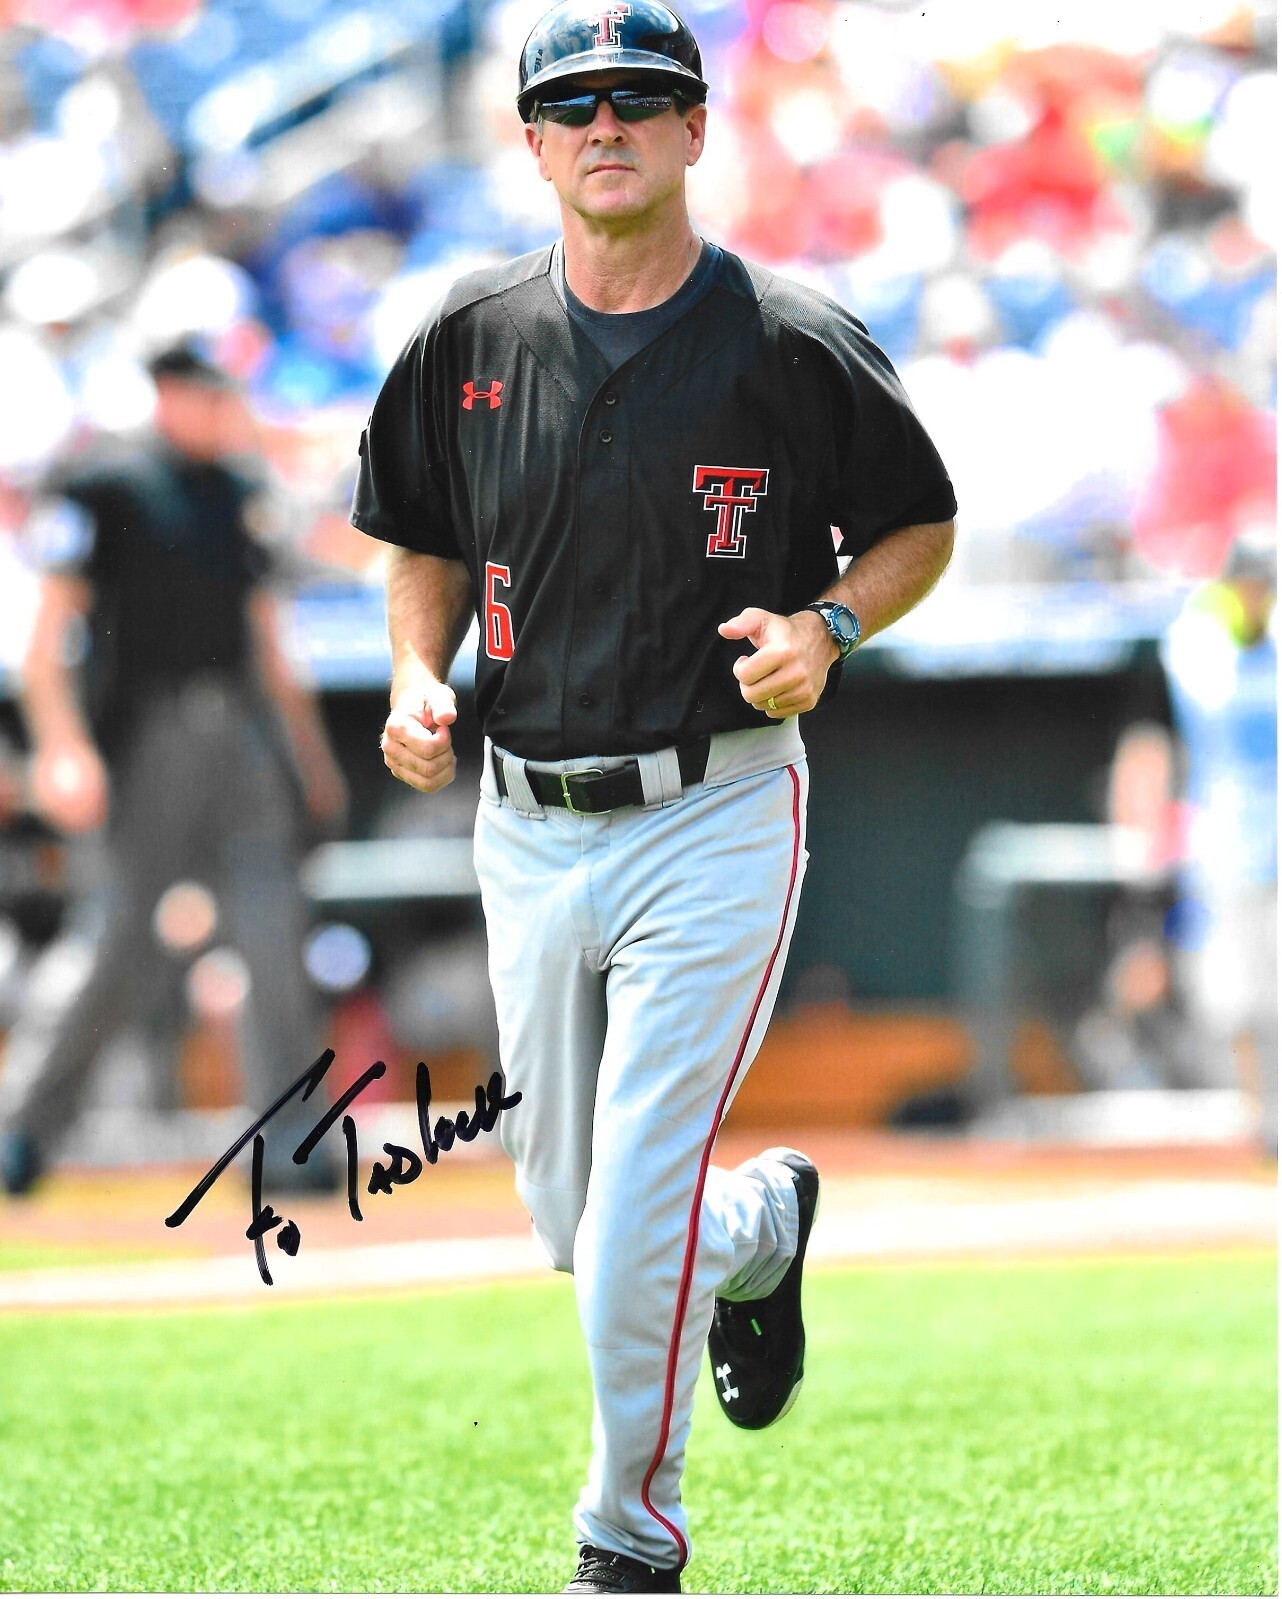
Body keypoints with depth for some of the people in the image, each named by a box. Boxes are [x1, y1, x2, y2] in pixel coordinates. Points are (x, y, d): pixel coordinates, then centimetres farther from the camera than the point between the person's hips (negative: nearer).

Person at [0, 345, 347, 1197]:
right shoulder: (99, 494, -4)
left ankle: (285, 1142, -1)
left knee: (275, 928, -4)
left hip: (243, 730, 6)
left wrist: (313, 751, 23)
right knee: (118, 938, -7)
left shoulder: (238, 495, 16)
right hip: (150, 734, -6)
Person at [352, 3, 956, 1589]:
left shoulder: (795, 349, -8)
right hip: (528, 831, 4)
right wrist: (415, 677, -3)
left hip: (711, 820, -4)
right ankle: (763, 1227, 46)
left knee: (633, 1229, -12)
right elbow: (427, 542, 16)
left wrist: (827, 626, -13)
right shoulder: (472, 339, 2)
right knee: (570, 1223, 13)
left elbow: (923, 525, 5)